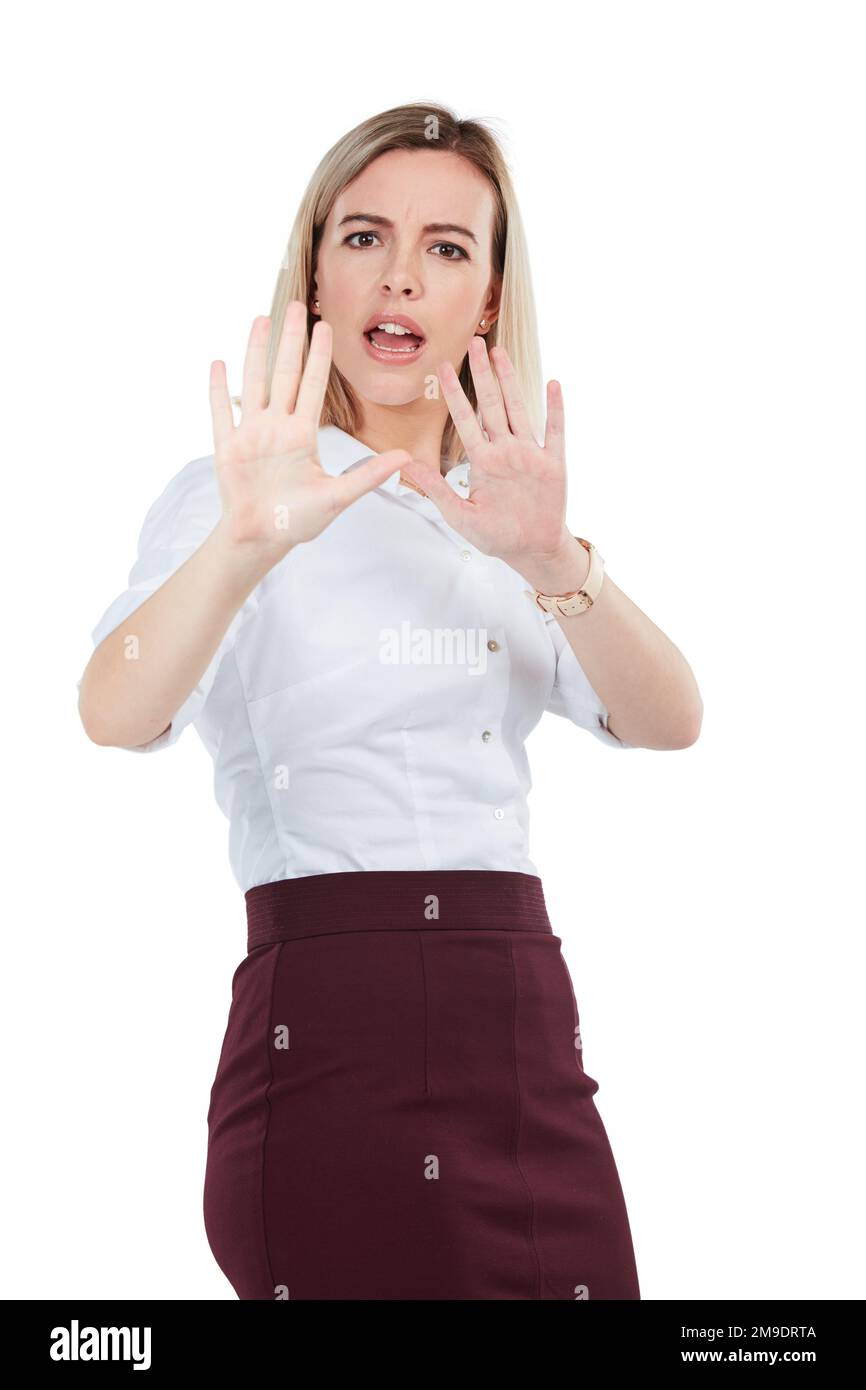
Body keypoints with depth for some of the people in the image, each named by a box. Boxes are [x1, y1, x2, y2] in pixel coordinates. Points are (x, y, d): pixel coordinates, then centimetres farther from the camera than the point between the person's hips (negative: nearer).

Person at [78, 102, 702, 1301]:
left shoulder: (504, 518, 15)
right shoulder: (230, 496, -1)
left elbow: (668, 723, -2)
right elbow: (116, 714, -20)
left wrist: (552, 562, -20)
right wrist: (247, 543, -37)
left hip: (528, 1025, 5)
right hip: (328, 1035, -5)